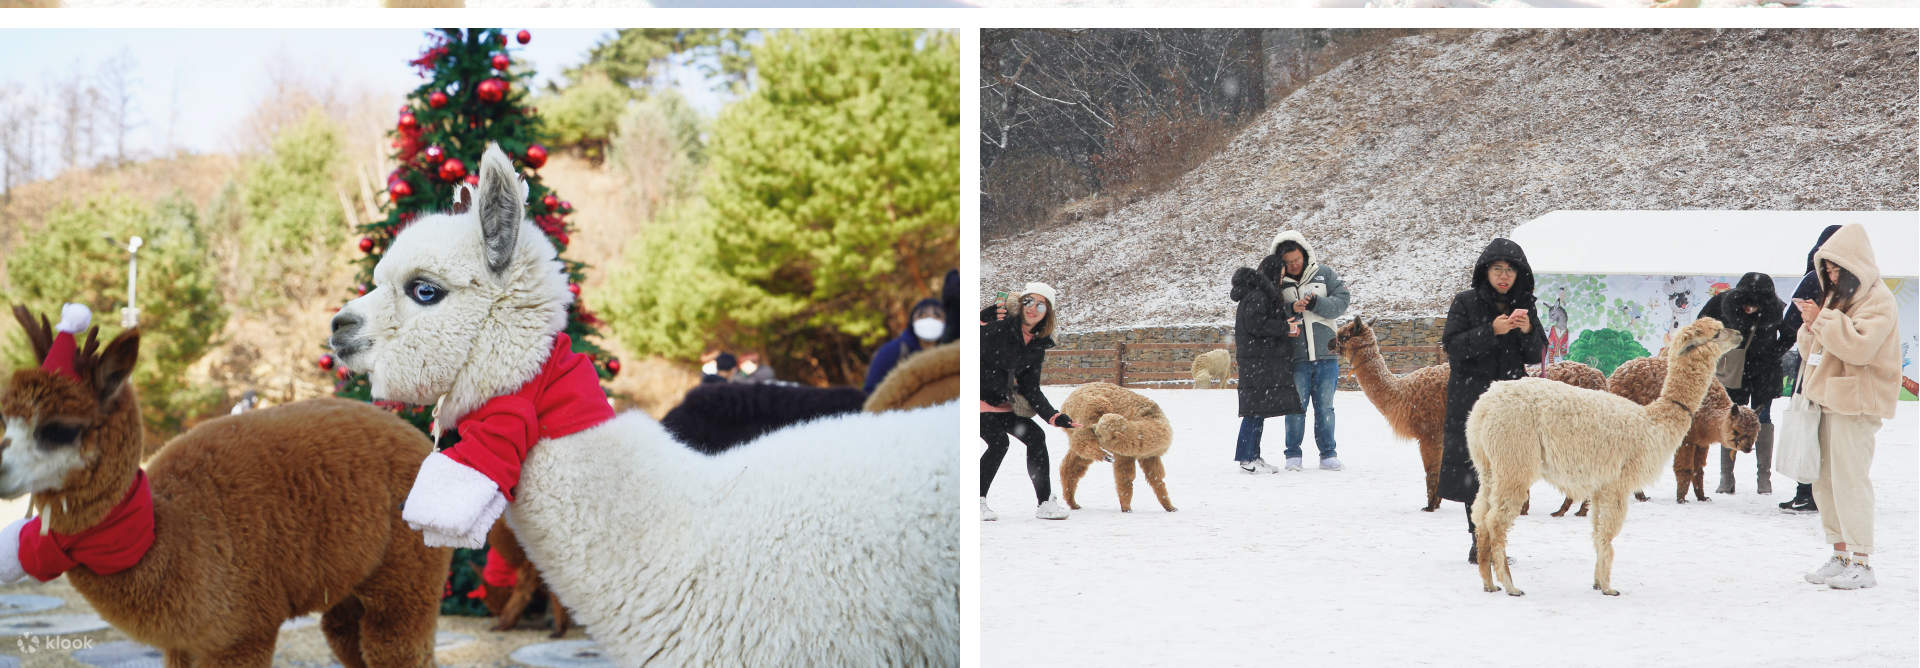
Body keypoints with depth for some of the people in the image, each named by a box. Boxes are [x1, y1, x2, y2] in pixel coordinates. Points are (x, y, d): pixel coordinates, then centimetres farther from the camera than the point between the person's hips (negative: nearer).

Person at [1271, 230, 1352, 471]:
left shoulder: (1323, 274, 6)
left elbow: (1342, 301, 0)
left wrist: (1316, 303, -14)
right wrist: (1292, 309, -19)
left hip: (1326, 355, 1)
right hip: (1295, 358, -1)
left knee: (1325, 407, 7)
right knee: (1296, 407, 2)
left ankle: (1328, 453, 15)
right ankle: (1293, 454, 12)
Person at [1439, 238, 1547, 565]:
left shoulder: (1524, 306, 11)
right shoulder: (1466, 303, 0)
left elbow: (1535, 356, 11)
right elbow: (1452, 346, -9)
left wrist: (1528, 332, -9)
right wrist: (1491, 331, -19)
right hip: (1471, 399, -3)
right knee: (1475, 471, -7)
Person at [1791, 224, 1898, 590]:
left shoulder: (1877, 300, -7)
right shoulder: (1835, 296, 19)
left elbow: (1860, 346, -22)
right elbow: (1811, 351, 20)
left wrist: (1823, 319, -18)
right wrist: (1810, 327, 0)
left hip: (1856, 404, -9)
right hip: (1828, 401, 9)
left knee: (1849, 479, -10)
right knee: (1824, 481, 9)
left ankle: (1861, 563, -6)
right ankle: (1840, 556, 17)